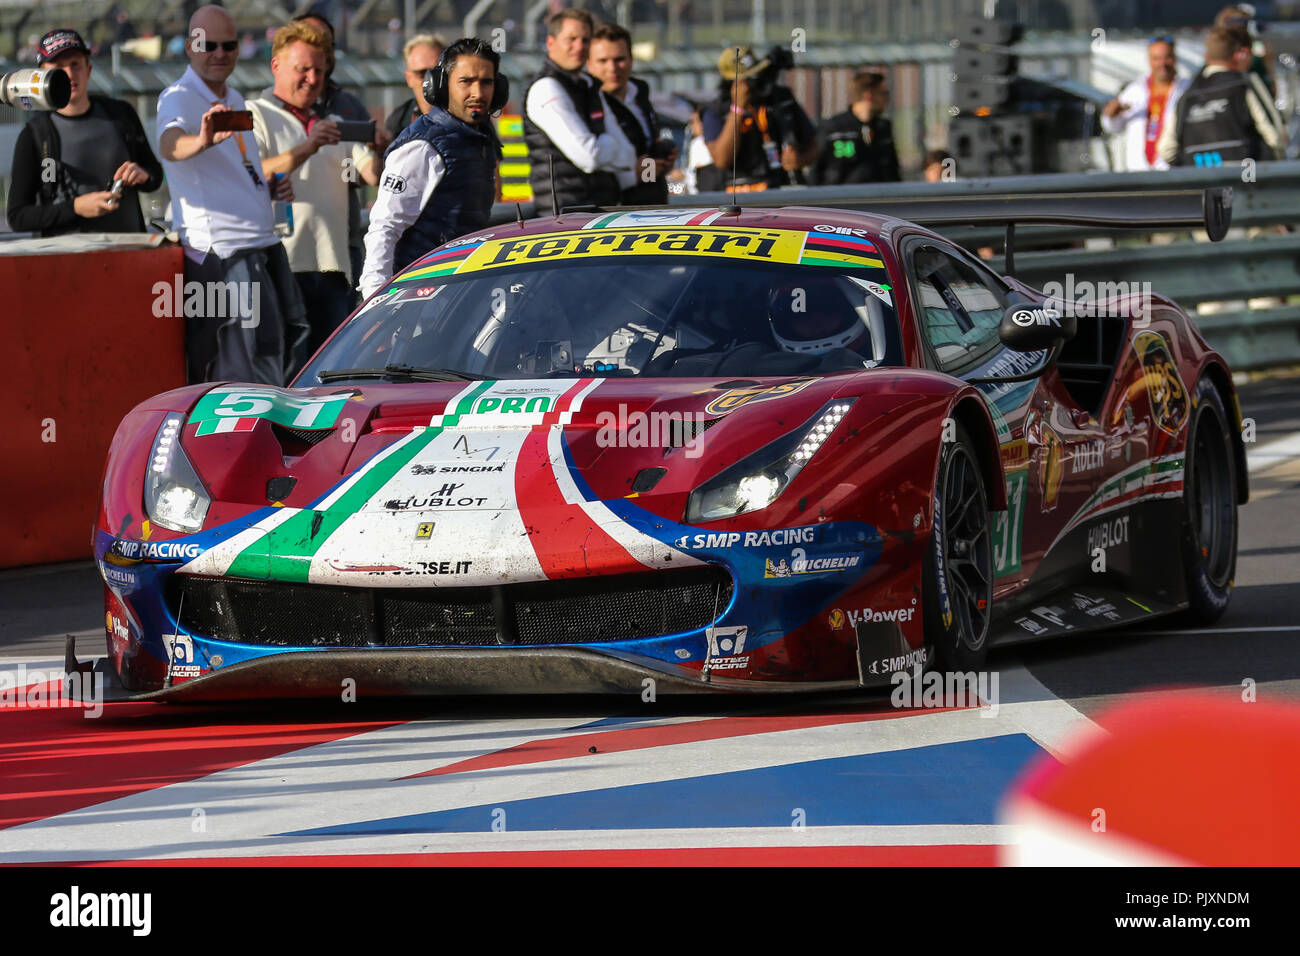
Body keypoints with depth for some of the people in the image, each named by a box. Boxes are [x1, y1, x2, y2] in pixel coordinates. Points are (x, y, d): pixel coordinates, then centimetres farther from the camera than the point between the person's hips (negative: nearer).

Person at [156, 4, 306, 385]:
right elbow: (170, 146, -35)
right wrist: (201, 141, -57)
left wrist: (273, 186, 11)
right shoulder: (179, 99, -11)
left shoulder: (234, 100, 16)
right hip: (222, 251, -9)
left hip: (264, 247, 9)